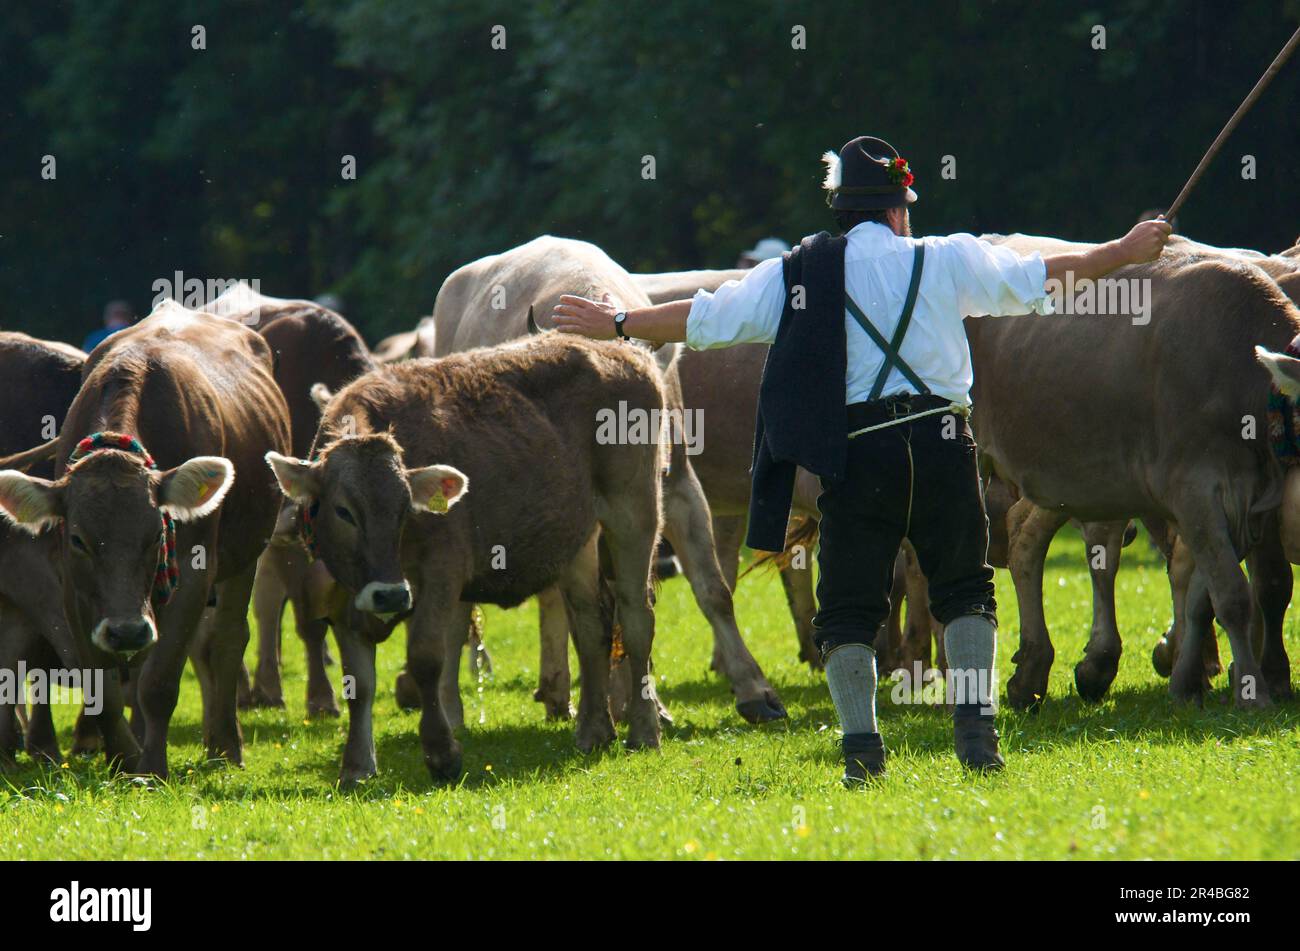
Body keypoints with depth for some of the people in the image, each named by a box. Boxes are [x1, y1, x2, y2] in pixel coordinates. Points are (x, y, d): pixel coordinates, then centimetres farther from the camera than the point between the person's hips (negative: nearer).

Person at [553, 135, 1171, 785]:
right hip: (939, 441, 0)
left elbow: (706, 317, 12)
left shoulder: (798, 274, 7)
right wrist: (1126, 252, 30)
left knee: (848, 605, 7)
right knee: (964, 589, 13)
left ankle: (861, 743, -6)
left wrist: (619, 325, 25)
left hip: (854, 452, 0)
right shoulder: (947, 262, 7)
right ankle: (974, 723, -1)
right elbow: (1040, 274, 15)